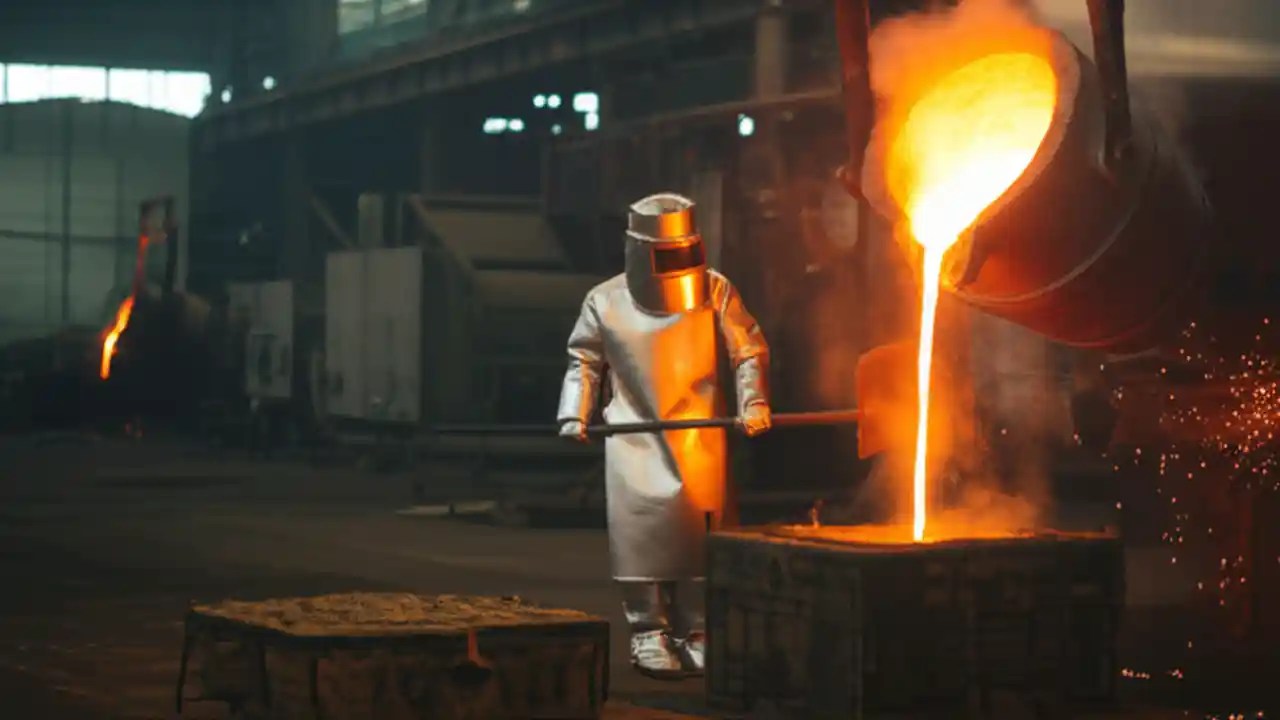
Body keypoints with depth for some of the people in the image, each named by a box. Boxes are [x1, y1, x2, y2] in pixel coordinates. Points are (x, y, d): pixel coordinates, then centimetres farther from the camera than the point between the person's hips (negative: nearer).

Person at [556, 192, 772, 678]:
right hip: (635, 437, 0)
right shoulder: (606, 302, 2)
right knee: (640, 528, -6)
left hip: (700, 439, 0)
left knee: (698, 529, -2)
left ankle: (694, 632, 8)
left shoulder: (715, 292, 1)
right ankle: (648, 631, 5)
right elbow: (584, 361, 13)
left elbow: (748, 350, 3)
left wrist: (753, 400, -12)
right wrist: (575, 413, 1)